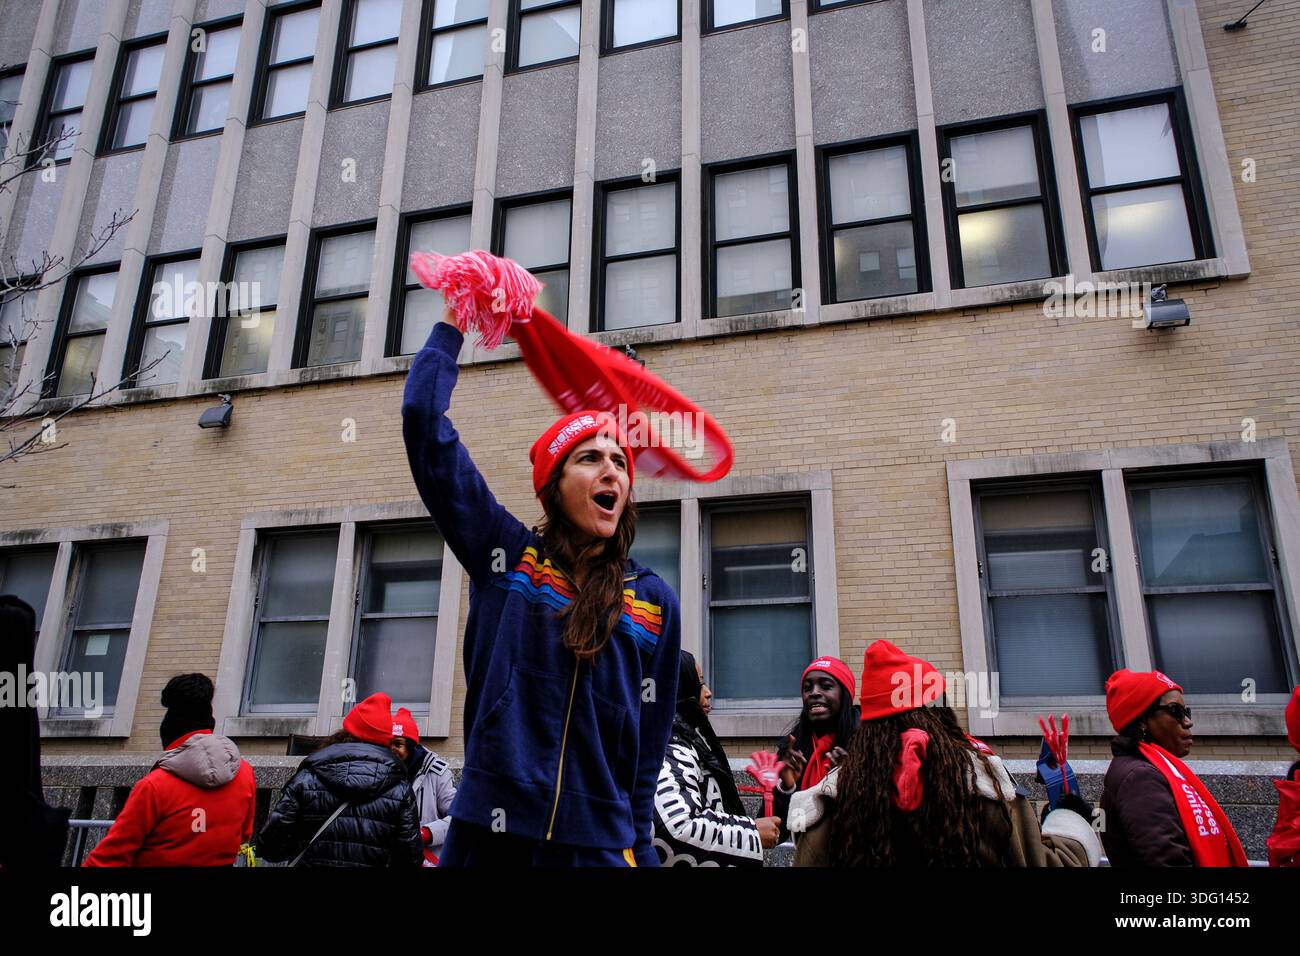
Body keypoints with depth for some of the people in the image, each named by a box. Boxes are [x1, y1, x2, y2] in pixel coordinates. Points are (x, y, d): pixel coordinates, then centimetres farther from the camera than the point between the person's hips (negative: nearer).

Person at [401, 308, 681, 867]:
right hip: (488, 832, 0)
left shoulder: (655, 602, 3)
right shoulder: (506, 556, 0)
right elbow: (424, 422, -3)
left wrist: (640, 847, 5)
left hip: (599, 843, 1)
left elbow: (649, 740, 7)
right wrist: (452, 322, 4)